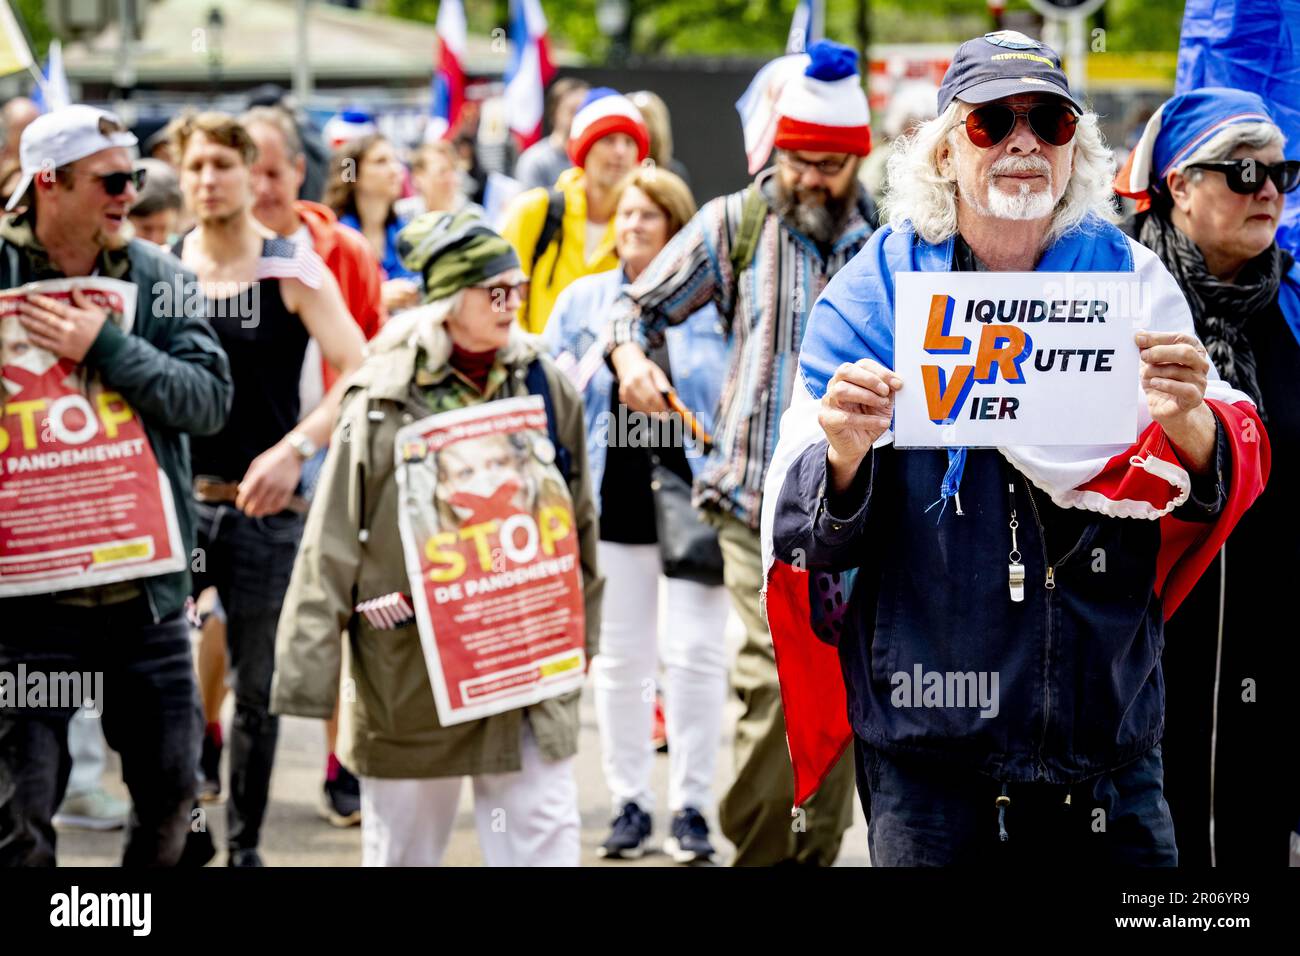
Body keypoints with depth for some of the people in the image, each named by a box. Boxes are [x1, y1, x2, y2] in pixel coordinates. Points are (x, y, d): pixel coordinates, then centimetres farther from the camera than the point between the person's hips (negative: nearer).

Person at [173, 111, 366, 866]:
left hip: (266, 507, -1)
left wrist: (296, 448, -21)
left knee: (257, 687, 7)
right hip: (175, 497, 1)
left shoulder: (293, 270, -2)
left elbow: (361, 376, -9)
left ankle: (245, 846, 19)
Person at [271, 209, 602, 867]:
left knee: (545, 833, -2)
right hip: (409, 666, -2)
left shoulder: (546, 389, 4)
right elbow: (332, 541, -5)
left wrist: (580, 635, 16)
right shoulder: (384, 400, -6)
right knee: (403, 841, 10)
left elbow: (578, 522, 14)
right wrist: (308, 666, -9)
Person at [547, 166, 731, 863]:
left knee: (695, 652, -6)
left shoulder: (715, 301, 0)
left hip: (694, 497, -2)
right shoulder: (583, 300, 8)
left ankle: (692, 806, 2)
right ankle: (629, 801, 15)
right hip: (613, 498, 3)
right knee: (618, 656, 6)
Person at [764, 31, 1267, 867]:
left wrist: (1187, 425, -26)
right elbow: (809, 539, -4)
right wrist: (845, 454, -25)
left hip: (1109, 735, 2)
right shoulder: (873, 294, 0)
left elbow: (1234, 480, -3)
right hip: (930, 749, -1)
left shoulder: (1130, 278, 4)